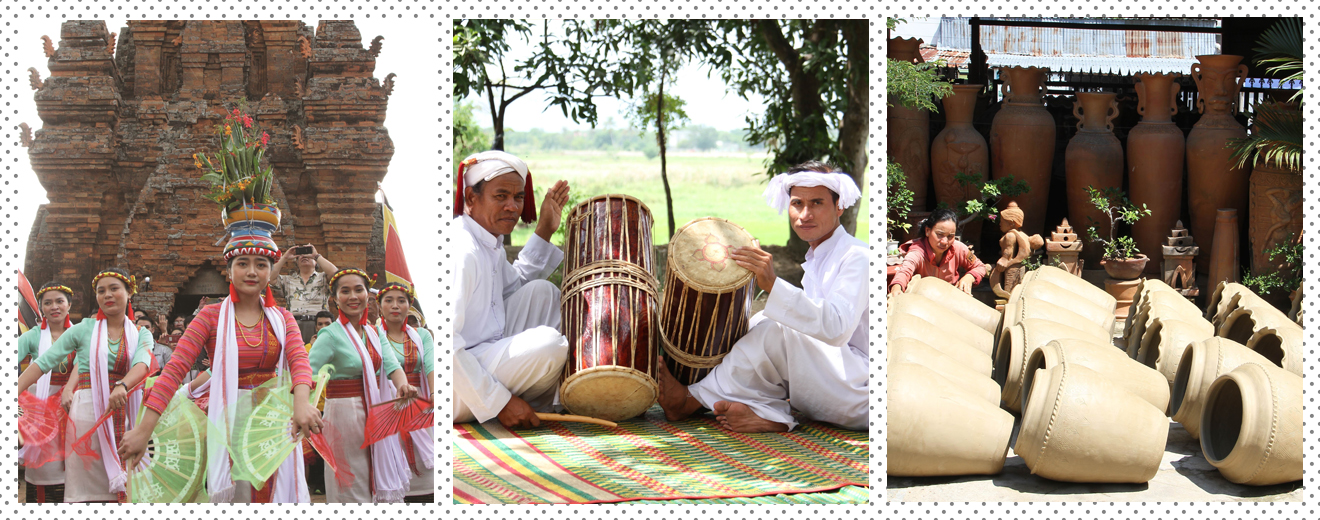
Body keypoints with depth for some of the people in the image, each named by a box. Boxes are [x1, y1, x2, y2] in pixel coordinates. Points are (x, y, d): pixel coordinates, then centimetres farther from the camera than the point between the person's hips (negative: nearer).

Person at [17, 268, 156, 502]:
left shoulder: (141, 334, 9)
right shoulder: (84, 329, 8)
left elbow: (142, 364, -11)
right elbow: (44, 362, 5)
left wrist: (122, 386, -32)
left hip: (123, 411, 1)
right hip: (87, 410, -1)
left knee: (118, 485, -1)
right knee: (85, 489, -4)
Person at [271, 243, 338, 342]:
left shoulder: (322, 278, 17)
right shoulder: (288, 280, 24)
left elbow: (334, 273, -4)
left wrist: (316, 255, 5)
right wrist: (285, 257, 13)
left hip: (318, 325, -2)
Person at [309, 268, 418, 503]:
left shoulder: (373, 332, 7)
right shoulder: (331, 335, -13)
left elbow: (391, 365, -4)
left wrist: (402, 384, -26)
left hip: (375, 411, 7)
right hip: (345, 411, -6)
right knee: (351, 489, 2)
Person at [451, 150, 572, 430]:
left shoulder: (489, 243, 11)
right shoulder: (461, 251, -22)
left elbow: (515, 286, 32)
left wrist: (544, 232, 23)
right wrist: (499, 403, -26)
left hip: (482, 359, 11)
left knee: (542, 292, 14)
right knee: (549, 344, -27)